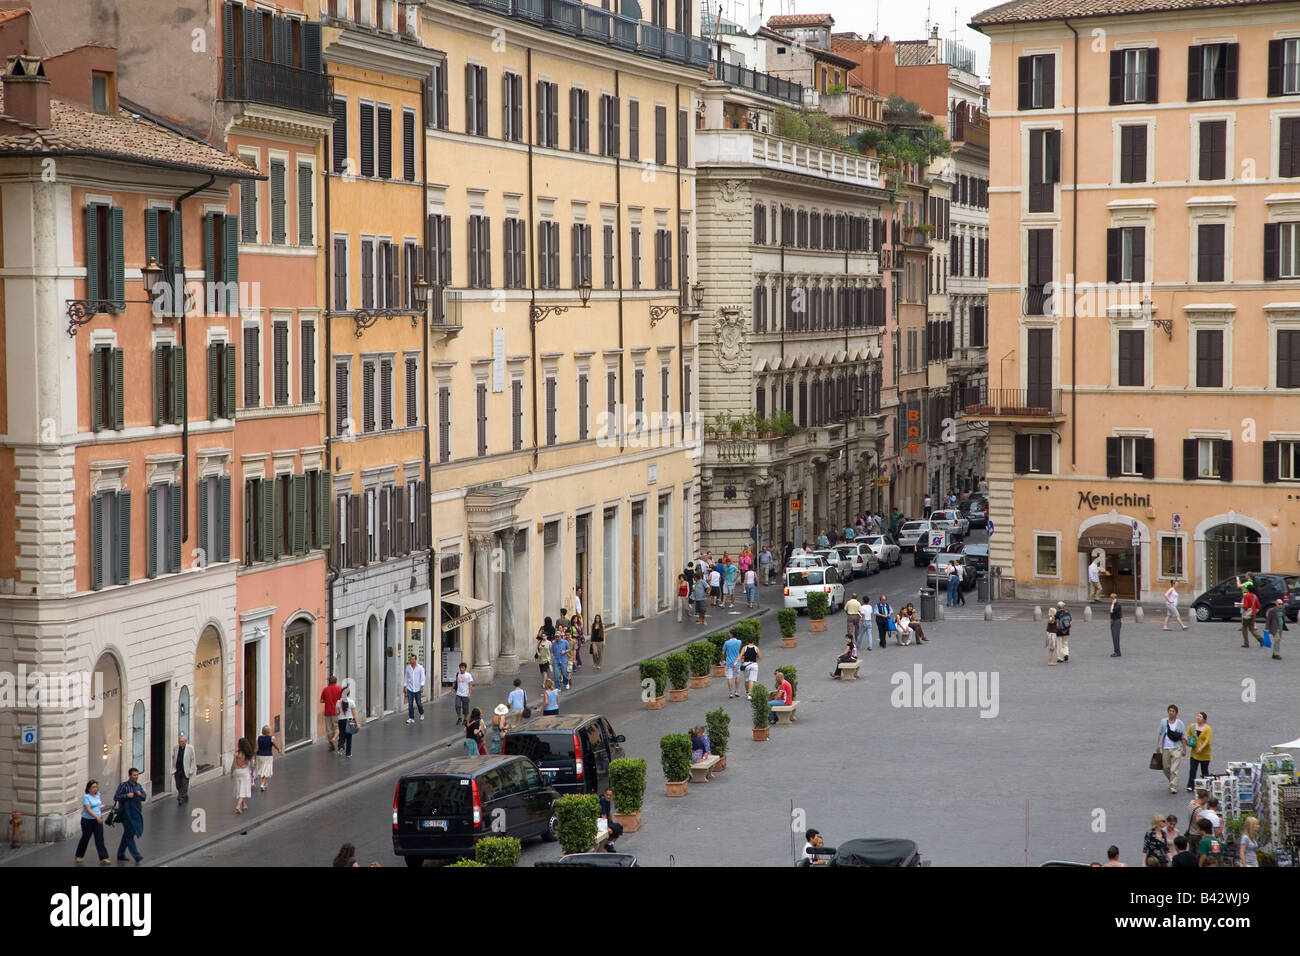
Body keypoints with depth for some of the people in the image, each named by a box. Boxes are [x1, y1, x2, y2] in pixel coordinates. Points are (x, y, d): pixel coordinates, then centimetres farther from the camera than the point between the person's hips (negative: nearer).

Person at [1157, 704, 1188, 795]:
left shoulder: (1179, 723, 1)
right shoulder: (1163, 722, 6)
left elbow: (1183, 738, 4)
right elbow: (1160, 735, 10)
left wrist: (1184, 749, 3)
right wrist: (1158, 746, 6)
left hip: (1176, 748, -3)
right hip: (1165, 748, 3)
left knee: (1174, 770, -9)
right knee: (1166, 768, 10)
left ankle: (1173, 787, -7)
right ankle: (1172, 783, 34)